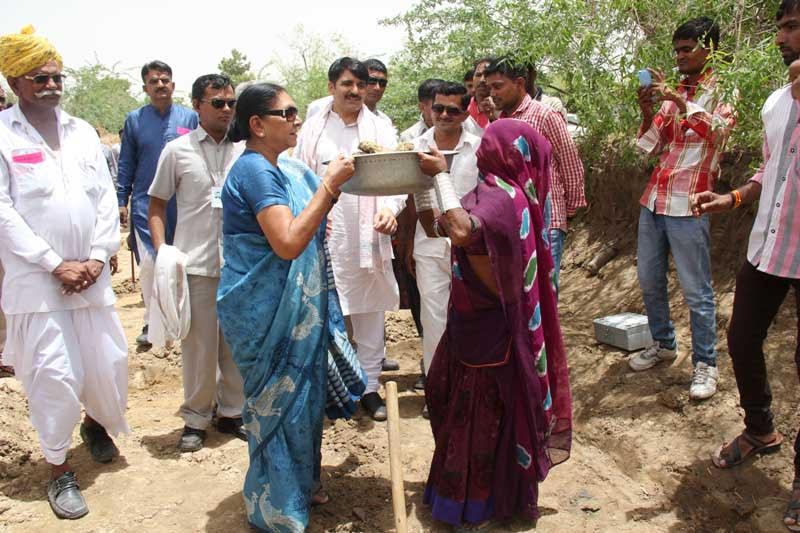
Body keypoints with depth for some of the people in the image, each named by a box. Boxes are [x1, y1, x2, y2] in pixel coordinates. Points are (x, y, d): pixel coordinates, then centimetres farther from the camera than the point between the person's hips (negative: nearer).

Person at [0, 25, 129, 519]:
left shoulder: (82, 131, 9)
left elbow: (106, 198, 6)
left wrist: (97, 258, -5)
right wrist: (56, 265, -14)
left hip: (91, 276, 4)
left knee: (110, 363, 11)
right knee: (56, 376, -2)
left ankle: (96, 423, 42)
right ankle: (59, 469, 18)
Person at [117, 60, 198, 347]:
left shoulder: (190, 117, 3)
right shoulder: (134, 120, 6)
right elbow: (126, 165, 7)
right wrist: (121, 201, 2)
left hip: (183, 205, 0)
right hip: (145, 203, 0)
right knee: (148, 263, -3)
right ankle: (151, 321, 11)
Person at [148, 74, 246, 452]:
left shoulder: (246, 149, 5)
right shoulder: (177, 150, 2)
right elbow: (157, 203, 8)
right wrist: (161, 249, -5)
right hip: (196, 263, -1)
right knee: (199, 343, 6)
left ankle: (231, 412, 26)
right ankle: (196, 417, 22)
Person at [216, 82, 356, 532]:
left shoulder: (282, 168, 9)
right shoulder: (255, 170, -19)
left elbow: (306, 221, 20)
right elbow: (288, 243, -29)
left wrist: (337, 182, 5)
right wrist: (330, 184, -24)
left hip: (296, 305, 9)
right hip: (268, 312, -9)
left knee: (301, 395, 20)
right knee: (279, 404, 4)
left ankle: (301, 484, 39)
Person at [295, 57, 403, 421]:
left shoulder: (380, 129, 8)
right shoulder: (313, 129, 6)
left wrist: (391, 207, -18)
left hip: (369, 237, 1)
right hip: (324, 237, -1)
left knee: (370, 315, 9)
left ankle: (370, 387, 22)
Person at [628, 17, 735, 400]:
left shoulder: (722, 92, -1)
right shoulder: (670, 95, 15)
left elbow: (718, 128, -22)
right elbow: (652, 148, 11)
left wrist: (676, 99, -27)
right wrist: (647, 113, -4)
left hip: (688, 205, -6)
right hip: (653, 199, 6)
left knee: (695, 290, -2)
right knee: (649, 281, 14)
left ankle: (705, 364, 10)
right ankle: (662, 344, 31)